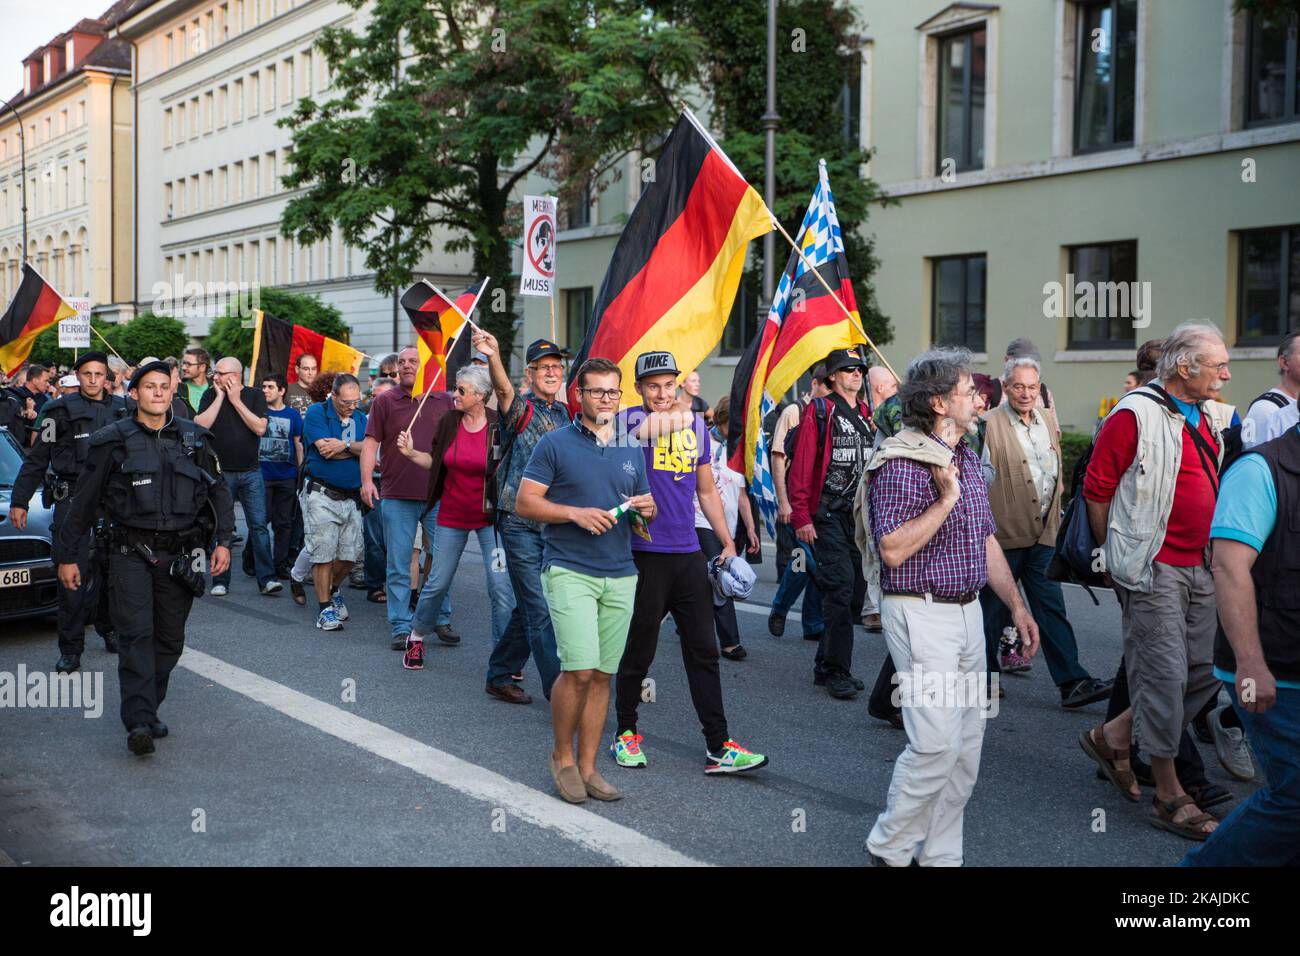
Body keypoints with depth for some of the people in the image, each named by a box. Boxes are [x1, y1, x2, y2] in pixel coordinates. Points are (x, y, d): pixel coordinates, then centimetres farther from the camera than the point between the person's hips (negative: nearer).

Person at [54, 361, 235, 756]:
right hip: (131, 552, -3)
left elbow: (218, 491, 14)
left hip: (178, 555, 3)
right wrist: (66, 555, 5)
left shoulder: (194, 439, 8)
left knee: (170, 639, 7)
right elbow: (84, 502, 5)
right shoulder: (113, 441, 0)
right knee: (136, 634, -14)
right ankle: (139, 723, -19)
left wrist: (223, 540, 3)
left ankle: (147, 710, 21)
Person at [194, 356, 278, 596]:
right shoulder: (210, 395, 3)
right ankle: (220, 582, 11)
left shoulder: (255, 395, 2)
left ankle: (267, 579, -1)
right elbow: (201, 425, -11)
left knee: (259, 525, -3)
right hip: (220, 472, 0)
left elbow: (260, 428, -11)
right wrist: (220, 397, -11)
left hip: (251, 471, 0)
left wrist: (236, 400, -10)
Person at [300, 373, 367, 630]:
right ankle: (325, 608, 4)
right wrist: (355, 448, -6)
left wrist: (344, 446, -16)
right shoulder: (316, 412, -4)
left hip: (351, 496, 5)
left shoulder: (360, 418, 11)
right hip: (322, 495, -5)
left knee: (352, 552, 5)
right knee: (323, 552, -5)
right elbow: (326, 450, -17)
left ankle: (333, 589, 32)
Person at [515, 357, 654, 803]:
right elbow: (524, 502, -5)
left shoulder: (631, 450, 14)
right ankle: (562, 755, 9)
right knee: (579, 670, -13)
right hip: (569, 570, -5)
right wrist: (577, 514, -16)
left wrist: (648, 508, -2)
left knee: (602, 675, 6)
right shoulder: (555, 443, -1)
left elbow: (644, 506, 22)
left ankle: (587, 766, 16)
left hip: (620, 575, 5)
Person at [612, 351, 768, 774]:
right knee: (639, 651, 6)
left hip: (689, 554, 5)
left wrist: (728, 543, 16)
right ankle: (626, 732, 25)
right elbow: (640, 433, -28)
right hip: (644, 555, -5)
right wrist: (657, 421, -47)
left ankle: (719, 747, 10)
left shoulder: (696, 425, 12)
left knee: (704, 651, 6)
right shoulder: (630, 420, -3)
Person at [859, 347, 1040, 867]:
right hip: (921, 614, -9)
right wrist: (945, 500, -21)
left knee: (967, 743, 9)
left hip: (967, 611, 9)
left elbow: (986, 540, 18)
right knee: (936, 742, -11)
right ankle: (890, 849, 6)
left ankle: (940, 853, 20)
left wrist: (1017, 605, 14)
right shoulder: (901, 463, -14)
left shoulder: (967, 458, 13)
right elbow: (893, 550, -22)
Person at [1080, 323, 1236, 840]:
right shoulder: (1137, 415, -13)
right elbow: (1096, 488, -10)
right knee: (1166, 675, -3)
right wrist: (1117, 554, -4)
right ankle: (1170, 797, 9)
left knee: (1206, 672, 9)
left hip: (1199, 569, 8)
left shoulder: (1212, 417, 11)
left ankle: (1112, 736, 25)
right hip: (1155, 569, -8)